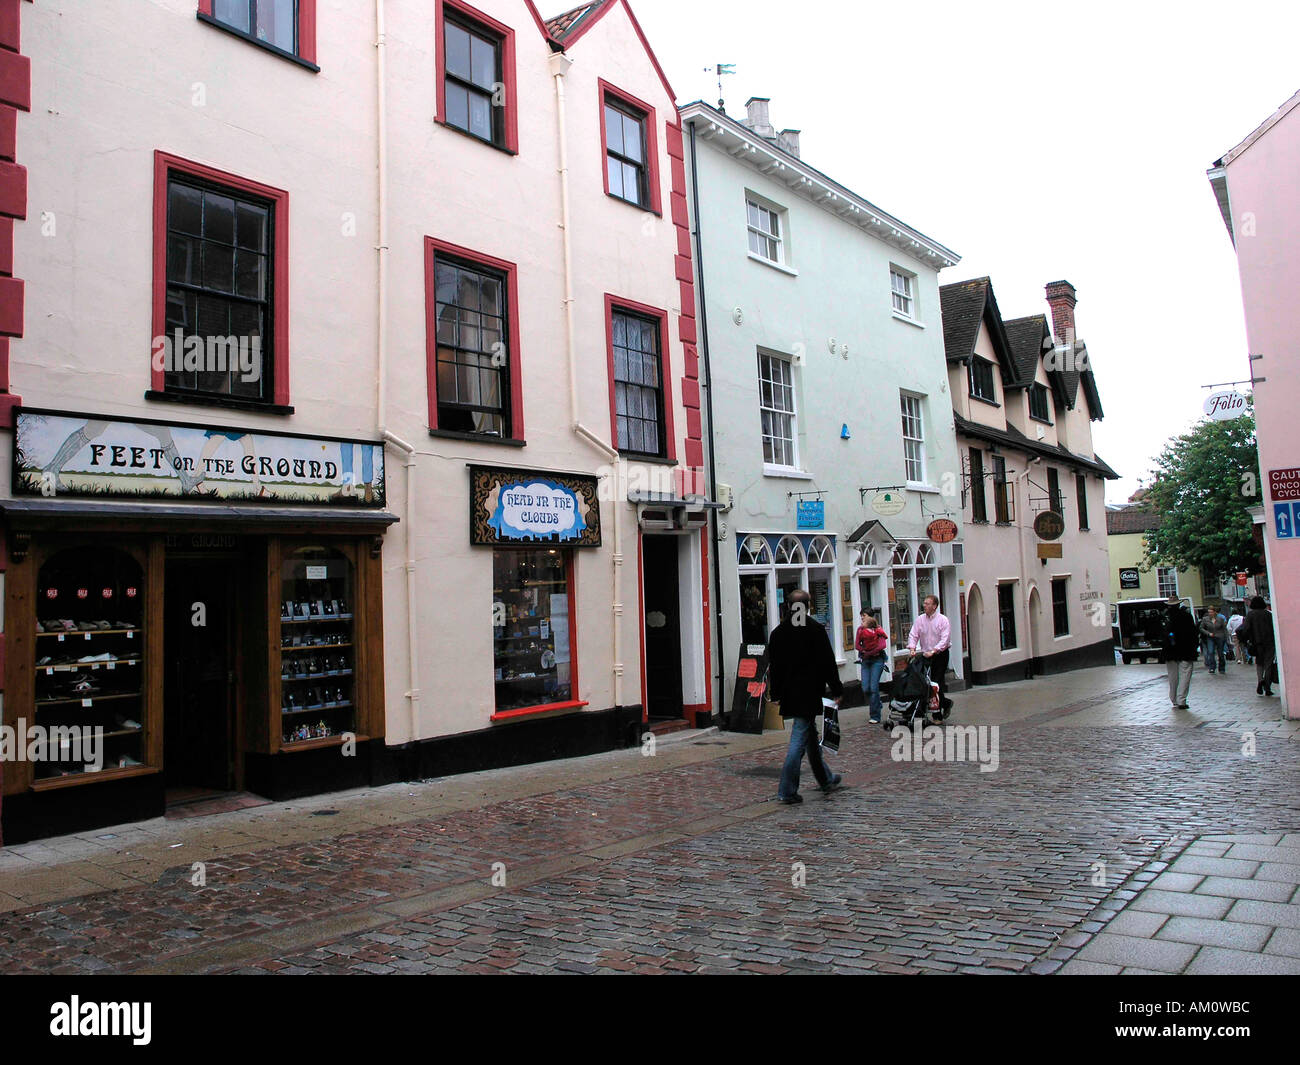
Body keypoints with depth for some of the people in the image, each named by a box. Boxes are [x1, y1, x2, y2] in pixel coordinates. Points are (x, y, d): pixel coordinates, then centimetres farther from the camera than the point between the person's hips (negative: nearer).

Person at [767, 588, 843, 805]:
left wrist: (775, 694, 15)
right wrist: (836, 690, 0)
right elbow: (828, 663, -8)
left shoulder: (778, 632, 6)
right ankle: (787, 790, -8)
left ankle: (826, 779, 34)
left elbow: (773, 665, 9)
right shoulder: (815, 629, -10)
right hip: (809, 693, -6)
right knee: (800, 739, -6)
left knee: (811, 736, 20)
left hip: (789, 694, 6)